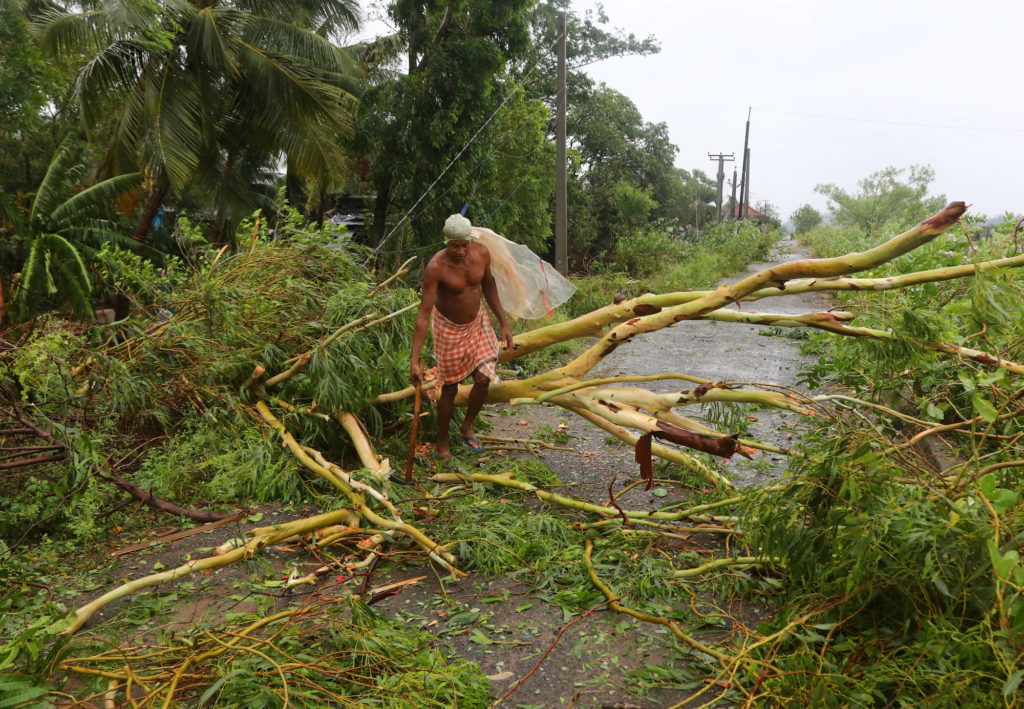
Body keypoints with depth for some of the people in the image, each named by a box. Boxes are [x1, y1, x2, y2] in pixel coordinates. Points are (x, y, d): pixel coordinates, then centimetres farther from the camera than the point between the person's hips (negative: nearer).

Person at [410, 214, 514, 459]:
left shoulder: (481, 253, -16)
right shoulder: (436, 267, -30)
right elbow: (423, 315, -30)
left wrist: (504, 324, 6)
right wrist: (414, 361, -33)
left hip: (477, 321, 4)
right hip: (449, 328, -4)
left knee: (483, 379, -3)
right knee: (450, 388, 4)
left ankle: (466, 428, 25)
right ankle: (442, 443, 26)